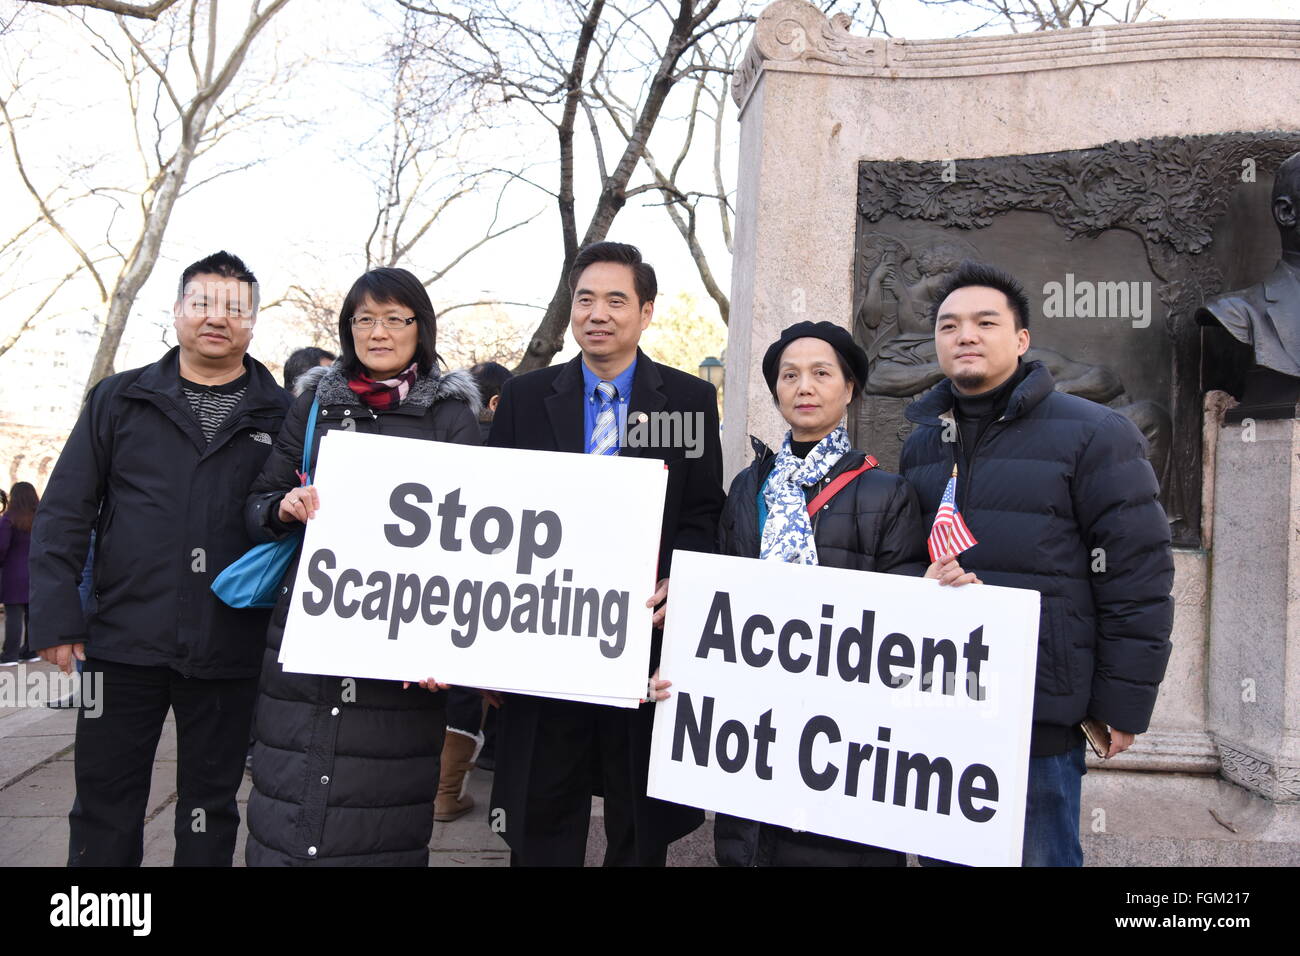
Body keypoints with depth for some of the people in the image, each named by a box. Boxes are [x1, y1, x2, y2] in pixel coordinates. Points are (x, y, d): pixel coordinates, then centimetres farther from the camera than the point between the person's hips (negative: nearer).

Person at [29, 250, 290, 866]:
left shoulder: (283, 415, 4)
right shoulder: (118, 399, 7)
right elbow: (64, 511, 5)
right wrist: (56, 618, -1)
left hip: (228, 654, -1)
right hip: (122, 643, 1)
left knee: (210, 813, 13)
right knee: (104, 814, 13)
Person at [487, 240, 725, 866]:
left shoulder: (690, 399, 2)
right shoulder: (524, 396, 5)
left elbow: (704, 515, 1)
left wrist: (675, 584, -17)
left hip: (646, 630, -1)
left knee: (642, 830, 15)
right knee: (541, 825, 15)